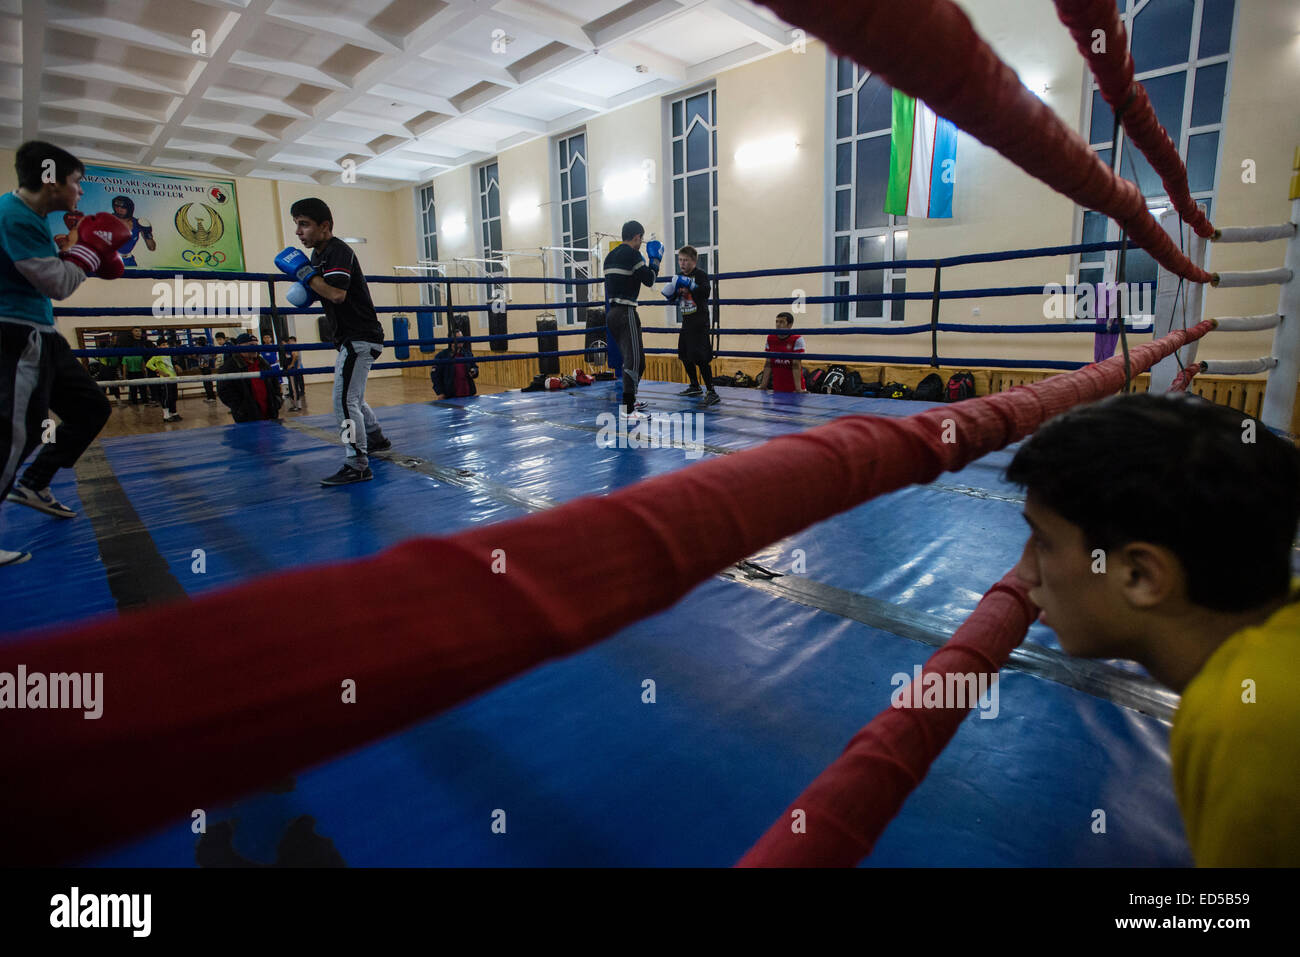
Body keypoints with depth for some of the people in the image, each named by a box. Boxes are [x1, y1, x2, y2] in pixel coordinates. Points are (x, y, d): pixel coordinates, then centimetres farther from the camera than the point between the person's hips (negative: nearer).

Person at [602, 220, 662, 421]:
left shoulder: (611, 256, 17)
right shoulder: (631, 254, -9)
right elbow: (649, 280, -8)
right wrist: (655, 259, 6)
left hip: (612, 312, 9)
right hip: (625, 312, -9)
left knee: (631, 359, 18)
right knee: (633, 361, -10)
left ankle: (630, 402, 26)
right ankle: (629, 411, -14)